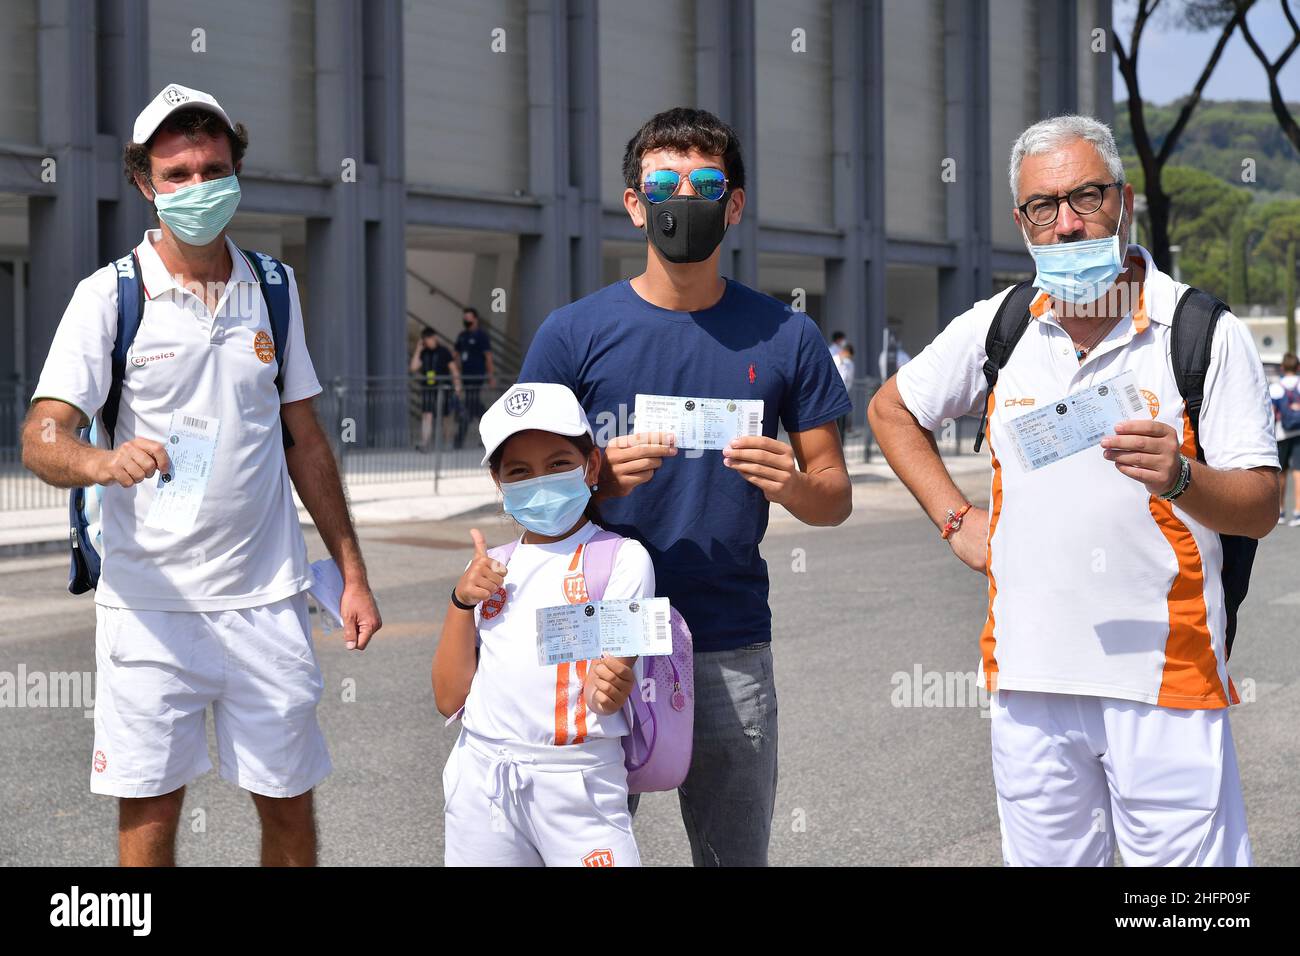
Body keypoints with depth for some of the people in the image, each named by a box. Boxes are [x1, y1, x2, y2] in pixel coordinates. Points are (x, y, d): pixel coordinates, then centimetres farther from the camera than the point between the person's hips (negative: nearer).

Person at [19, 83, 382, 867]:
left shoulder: (275, 287, 9)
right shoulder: (109, 295, -3)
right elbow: (41, 439, -12)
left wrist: (352, 573, 10)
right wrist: (104, 461, -34)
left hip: (268, 596, 3)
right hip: (150, 601, -3)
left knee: (290, 808, 8)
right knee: (148, 819, 2)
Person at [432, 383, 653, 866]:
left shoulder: (622, 558, -2)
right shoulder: (490, 569, 12)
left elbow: (599, 696, -9)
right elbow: (449, 699, 7)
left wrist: (611, 689, -32)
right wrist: (462, 599, -4)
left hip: (575, 781, -4)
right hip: (479, 777, 4)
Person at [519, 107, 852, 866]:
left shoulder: (786, 338, 4)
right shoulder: (573, 334, 0)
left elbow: (836, 500, 8)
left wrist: (791, 486, -14)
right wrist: (600, 478, -17)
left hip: (733, 650, 1)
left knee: (736, 853, 10)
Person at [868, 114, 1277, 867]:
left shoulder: (1206, 333, -4)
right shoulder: (997, 327, 7)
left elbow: (1260, 508, -5)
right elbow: (893, 409, 23)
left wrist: (1180, 480, -26)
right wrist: (956, 519, 13)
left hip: (1165, 679, -3)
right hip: (1031, 677, 4)